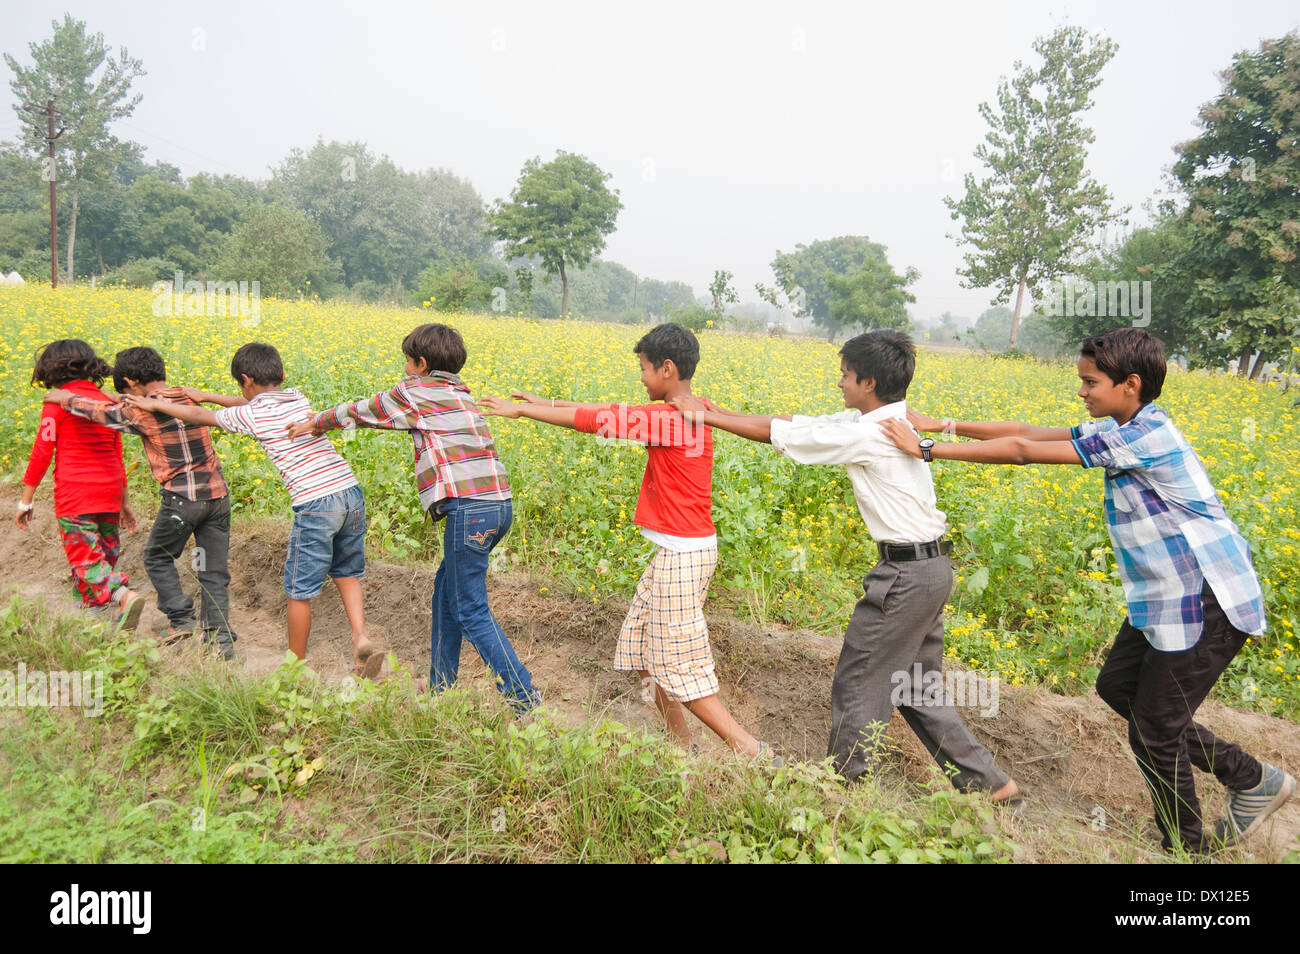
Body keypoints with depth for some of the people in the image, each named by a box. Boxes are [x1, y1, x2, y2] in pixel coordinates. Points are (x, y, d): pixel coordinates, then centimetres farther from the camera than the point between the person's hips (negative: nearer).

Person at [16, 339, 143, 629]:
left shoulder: (57, 402, -6)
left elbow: (42, 452, -8)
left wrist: (26, 501, -1)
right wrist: (124, 501, 22)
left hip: (75, 494, -6)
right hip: (109, 493, 6)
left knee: (84, 556, -7)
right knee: (104, 554, 13)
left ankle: (125, 596, -29)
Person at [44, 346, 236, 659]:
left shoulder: (142, 412, -10)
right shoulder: (189, 398, 6)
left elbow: (103, 411, 10)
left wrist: (66, 398, 27)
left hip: (182, 498, -5)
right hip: (217, 493, 5)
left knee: (157, 557, 20)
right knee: (213, 571, 9)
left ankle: (182, 619, 14)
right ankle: (221, 639, 8)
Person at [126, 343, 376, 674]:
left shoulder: (251, 415, -1)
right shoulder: (298, 398, 16)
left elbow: (199, 417, 14)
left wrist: (155, 404, 30)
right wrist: (205, 395, 38)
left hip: (315, 504, -6)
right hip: (351, 491, 7)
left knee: (299, 590, 10)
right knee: (347, 574, 22)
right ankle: (360, 638, 4)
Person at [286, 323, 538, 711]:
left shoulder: (414, 392, -1)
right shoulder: (461, 394, 23)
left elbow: (360, 412, 14)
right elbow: (380, 412, 33)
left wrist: (313, 423, 32)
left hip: (468, 508, -9)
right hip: (499, 504, 9)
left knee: (470, 610, 0)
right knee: (446, 588, 21)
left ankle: (523, 694, 1)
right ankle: (440, 687, 30)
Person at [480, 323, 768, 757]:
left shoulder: (673, 419, -21)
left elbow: (601, 418, -18)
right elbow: (616, 413, 13)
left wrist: (521, 409, -8)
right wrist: (547, 403, 14)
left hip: (682, 556, -10)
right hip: (674, 552, 10)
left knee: (678, 667, -1)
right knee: (640, 648, 18)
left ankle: (749, 749, 5)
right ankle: (681, 742, 28)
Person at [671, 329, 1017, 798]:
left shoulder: (866, 435, -19)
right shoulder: (889, 420, 9)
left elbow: (779, 434, -14)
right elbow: (797, 423, 9)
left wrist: (704, 417, -5)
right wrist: (718, 411, 7)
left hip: (906, 574, -10)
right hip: (933, 567, 10)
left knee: (858, 683, 5)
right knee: (918, 688, 19)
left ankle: (848, 781, 21)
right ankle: (990, 782, 26)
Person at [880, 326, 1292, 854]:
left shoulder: (1142, 435, -23)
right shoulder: (1122, 430, 5)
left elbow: (1020, 450, -24)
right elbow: (1026, 431, 6)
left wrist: (929, 449, -19)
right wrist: (946, 424, 0)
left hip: (1207, 603, -10)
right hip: (1165, 599, 10)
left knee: (1154, 732, 2)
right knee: (1116, 686, 19)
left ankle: (1189, 848, 26)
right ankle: (1251, 778, 30)